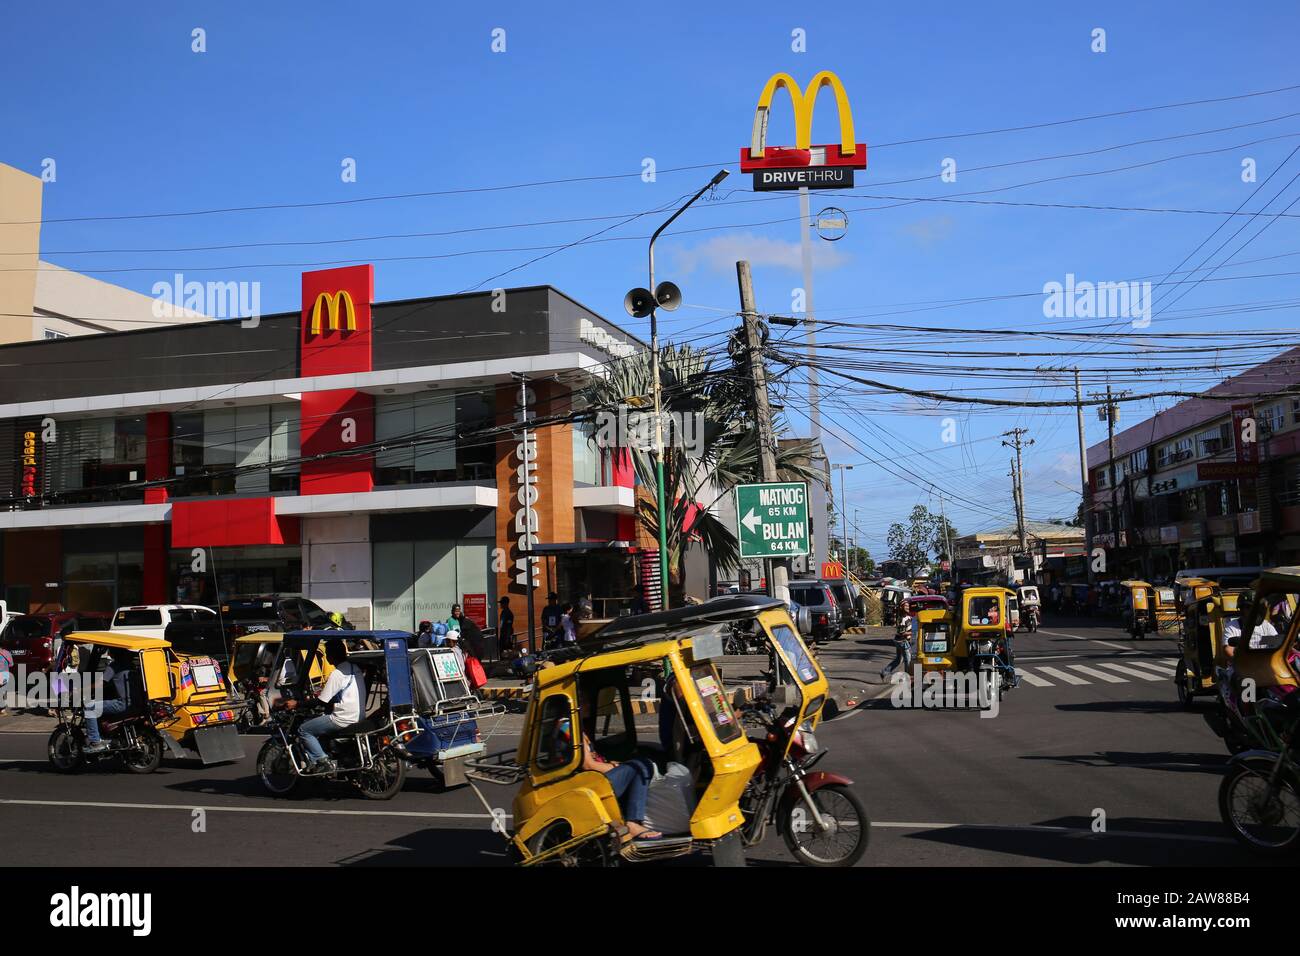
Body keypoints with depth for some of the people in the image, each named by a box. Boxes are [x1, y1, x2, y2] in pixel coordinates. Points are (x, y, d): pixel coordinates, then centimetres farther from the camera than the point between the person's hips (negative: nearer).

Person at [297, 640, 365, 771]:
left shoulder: (337, 674, -16)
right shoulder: (355, 668, 11)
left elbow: (321, 702, -14)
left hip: (344, 719, -9)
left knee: (303, 730, 1)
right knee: (310, 722, 23)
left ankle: (321, 760, -8)